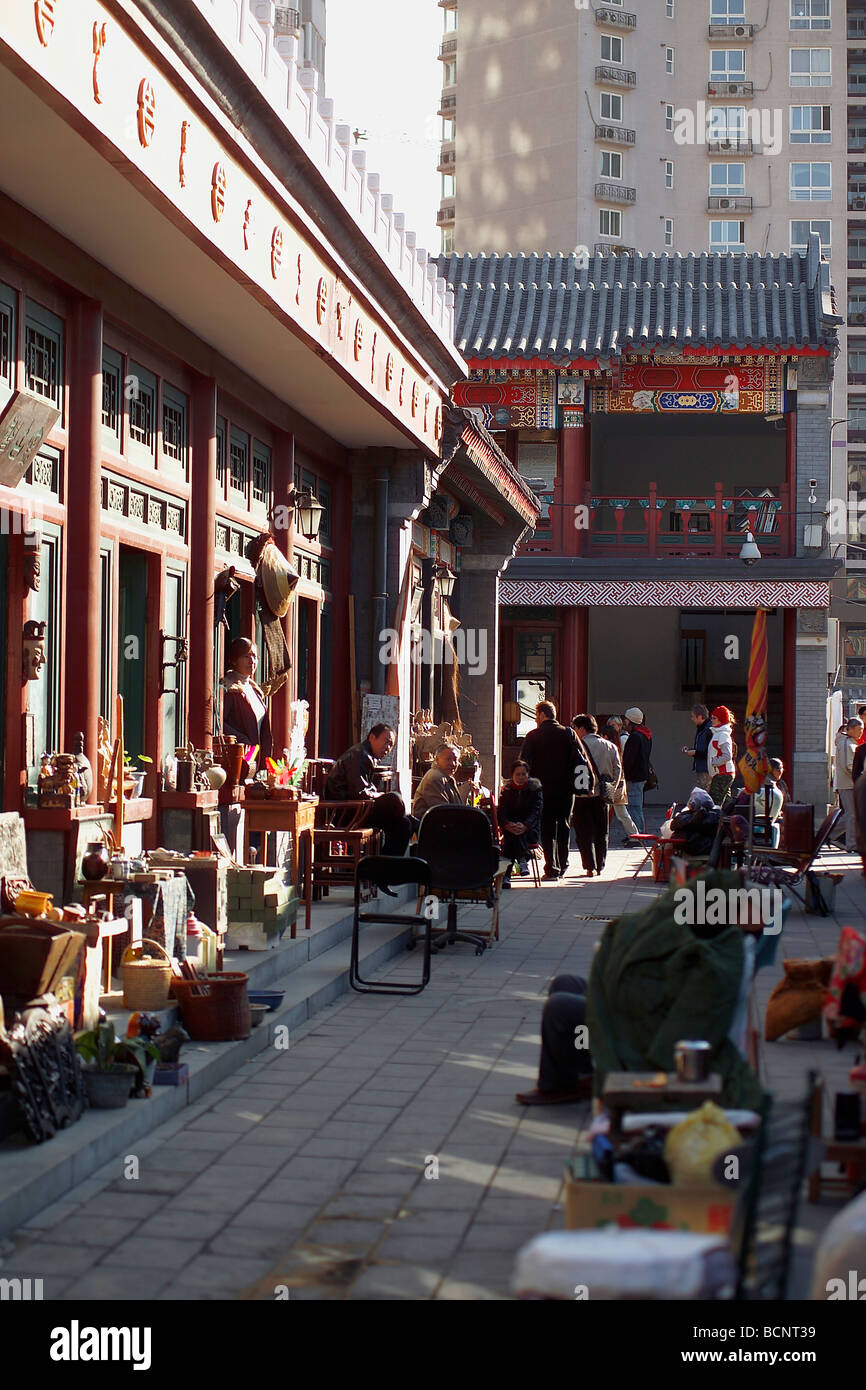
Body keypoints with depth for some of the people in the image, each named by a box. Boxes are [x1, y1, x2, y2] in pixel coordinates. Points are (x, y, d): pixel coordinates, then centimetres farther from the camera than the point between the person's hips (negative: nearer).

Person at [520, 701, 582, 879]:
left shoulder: (532, 736, -5)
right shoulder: (569, 734, 1)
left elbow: (523, 763, -5)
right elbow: (581, 760, -1)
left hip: (543, 789, -2)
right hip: (566, 789, 2)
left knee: (547, 829, 3)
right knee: (564, 827, 13)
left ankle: (552, 868, -2)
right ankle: (562, 868, 17)